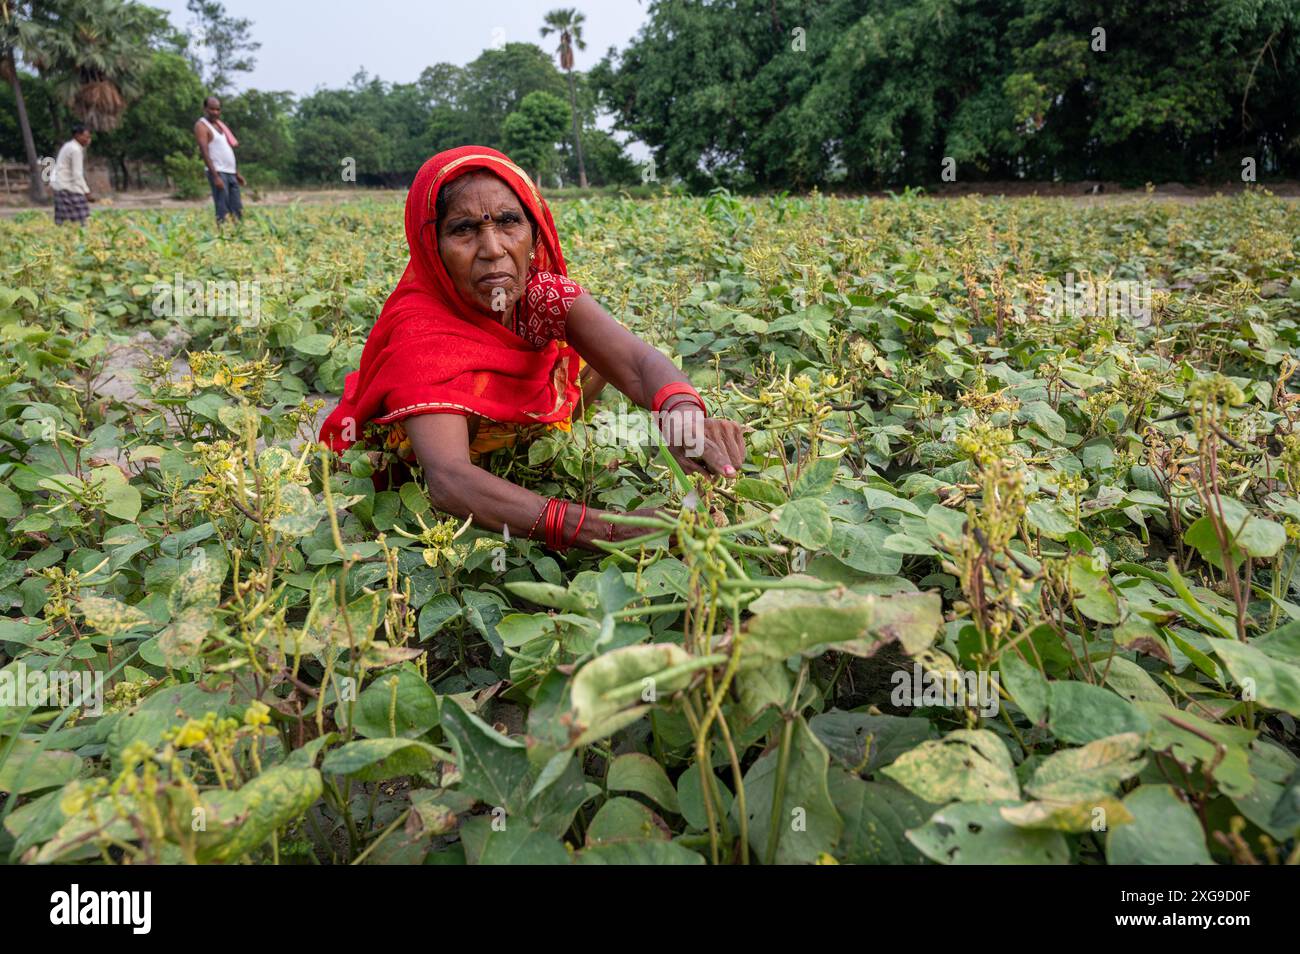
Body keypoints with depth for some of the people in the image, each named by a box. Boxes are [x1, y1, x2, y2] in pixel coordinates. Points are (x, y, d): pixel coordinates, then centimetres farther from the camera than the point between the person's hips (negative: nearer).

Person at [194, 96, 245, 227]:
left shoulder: (220, 124, 20)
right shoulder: (201, 126, -4)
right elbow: (205, 152, -13)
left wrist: (237, 173, 19)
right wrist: (216, 176, -22)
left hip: (230, 173, 8)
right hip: (218, 172, -8)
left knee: (238, 212, 4)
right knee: (223, 213, -11)